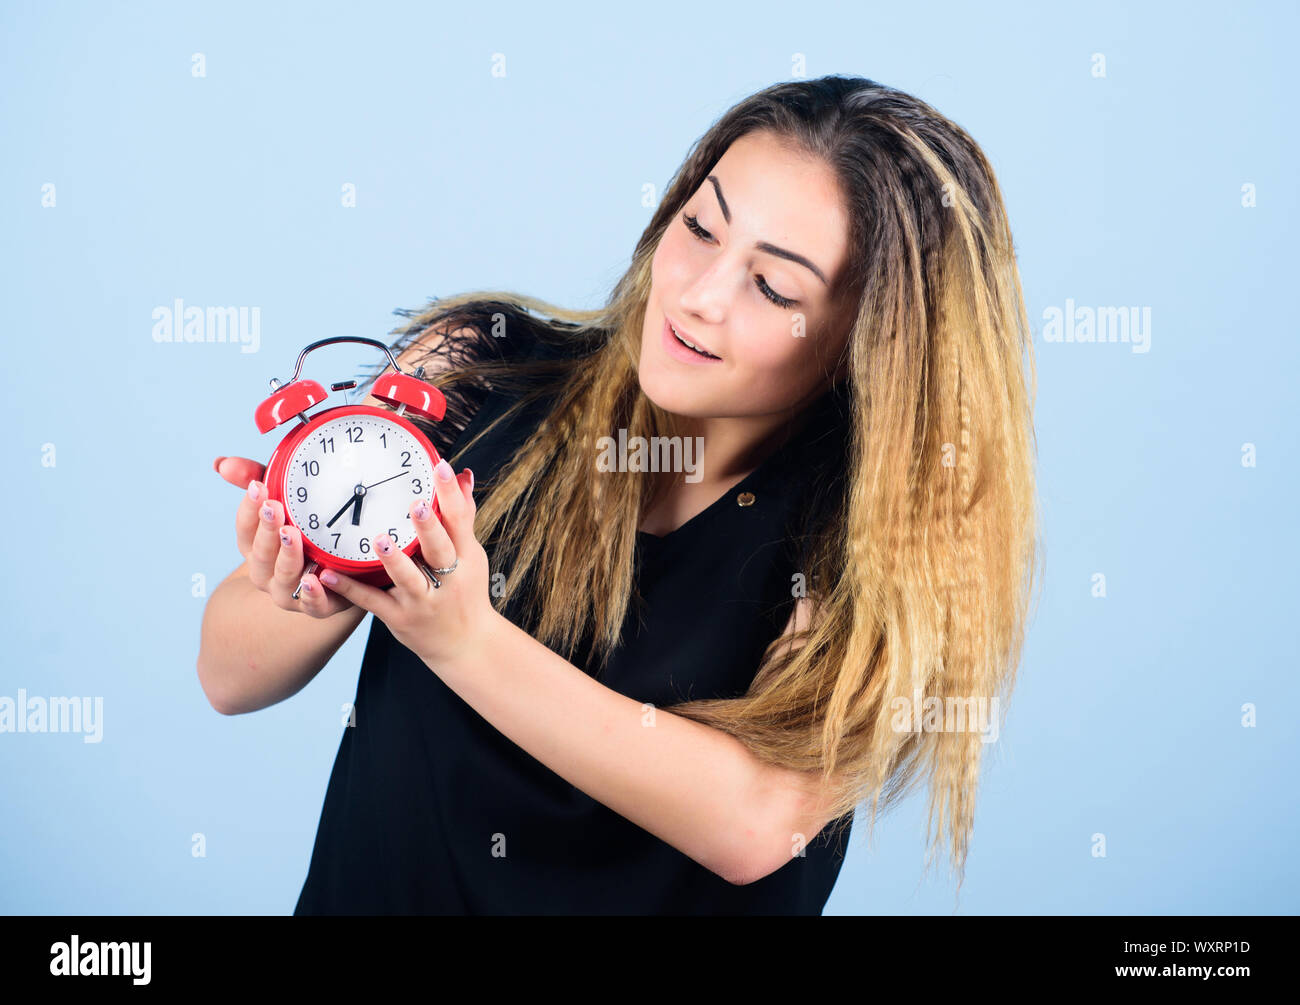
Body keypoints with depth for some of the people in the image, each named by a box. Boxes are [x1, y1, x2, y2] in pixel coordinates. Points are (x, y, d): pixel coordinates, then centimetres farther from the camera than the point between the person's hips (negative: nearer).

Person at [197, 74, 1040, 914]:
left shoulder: (892, 523, -7)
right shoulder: (469, 371, -6)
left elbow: (756, 820, -19)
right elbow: (230, 676, -1)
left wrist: (463, 639, -25)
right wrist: (323, 590, -23)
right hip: (375, 889, 2)